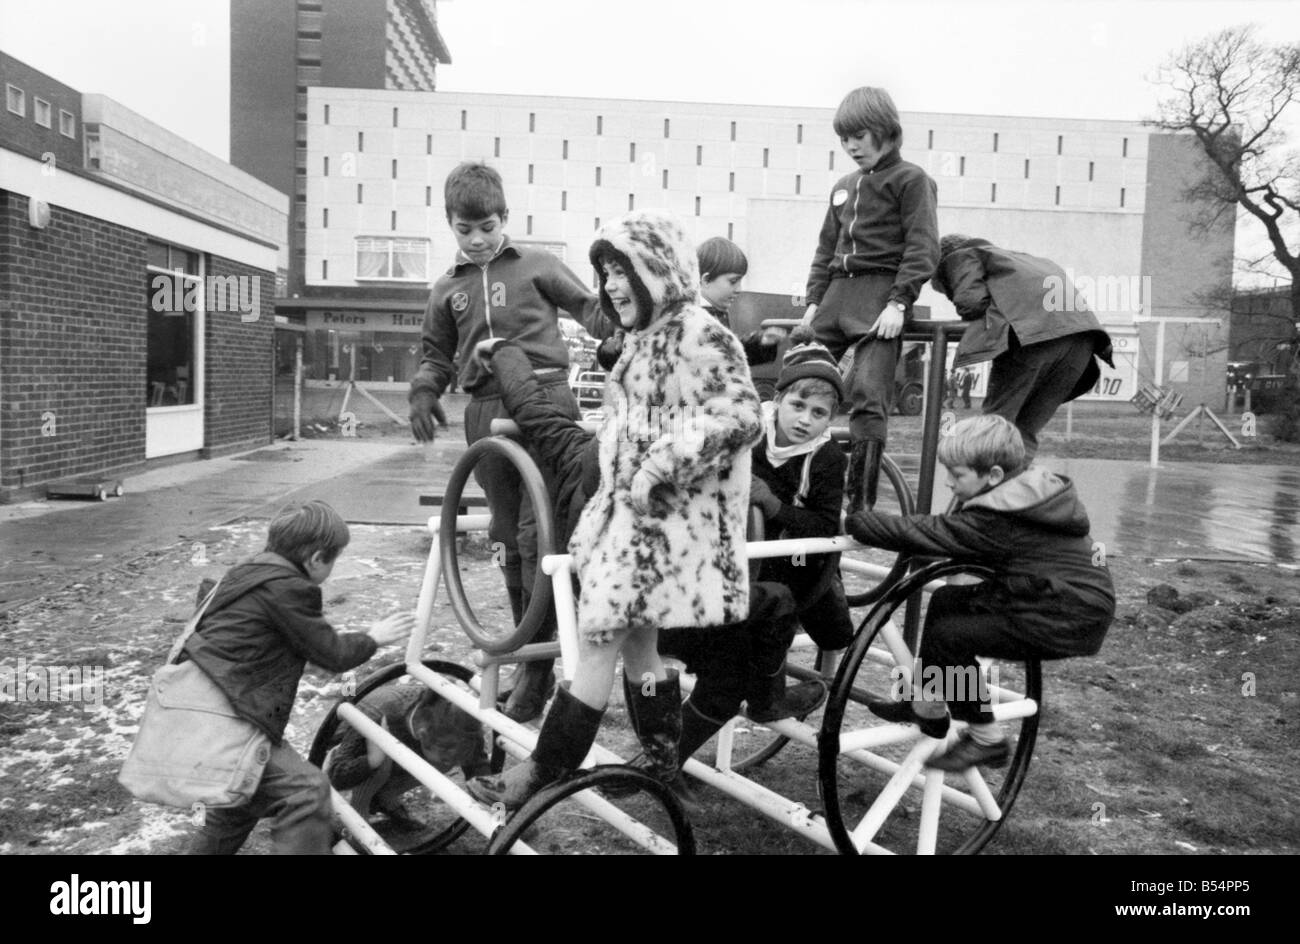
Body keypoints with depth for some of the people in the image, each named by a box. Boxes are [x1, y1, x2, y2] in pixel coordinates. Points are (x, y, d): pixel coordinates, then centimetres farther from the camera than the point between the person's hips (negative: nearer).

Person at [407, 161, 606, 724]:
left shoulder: (536, 266, 7)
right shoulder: (447, 289, 18)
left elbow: (590, 308, 7)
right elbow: (437, 353, 23)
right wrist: (424, 389, 2)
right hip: (487, 413, 5)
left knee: (536, 533, -11)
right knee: (509, 538, 8)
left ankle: (537, 665, -3)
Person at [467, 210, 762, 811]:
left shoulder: (698, 332, -12)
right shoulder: (644, 339, 17)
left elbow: (737, 416, -23)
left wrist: (656, 470, -25)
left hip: (666, 517, -10)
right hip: (631, 510, 10)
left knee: (598, 638, -6)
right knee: (638, 642, 14)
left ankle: (543, 776, 4)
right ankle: (662, 764, 27)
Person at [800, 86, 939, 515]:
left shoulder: (910, 179, 2)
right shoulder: (843, 186, 22)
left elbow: (922, 248, -7)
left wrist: (899, 303, -17)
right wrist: (814, 299, 11)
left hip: (882, 292, -7)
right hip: (838, 291, 7)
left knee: (868, 396, -15)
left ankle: (860, 504, -11)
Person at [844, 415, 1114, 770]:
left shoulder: (996, 520, -23)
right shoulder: (1034, 491, 7)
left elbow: (927, 534, -22)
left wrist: (852, 523, -15)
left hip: (1068, 620, -10)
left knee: (948, 636, -12)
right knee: (946, 600, 11)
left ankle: (987, 740, 3)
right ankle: (926, 704, 22)